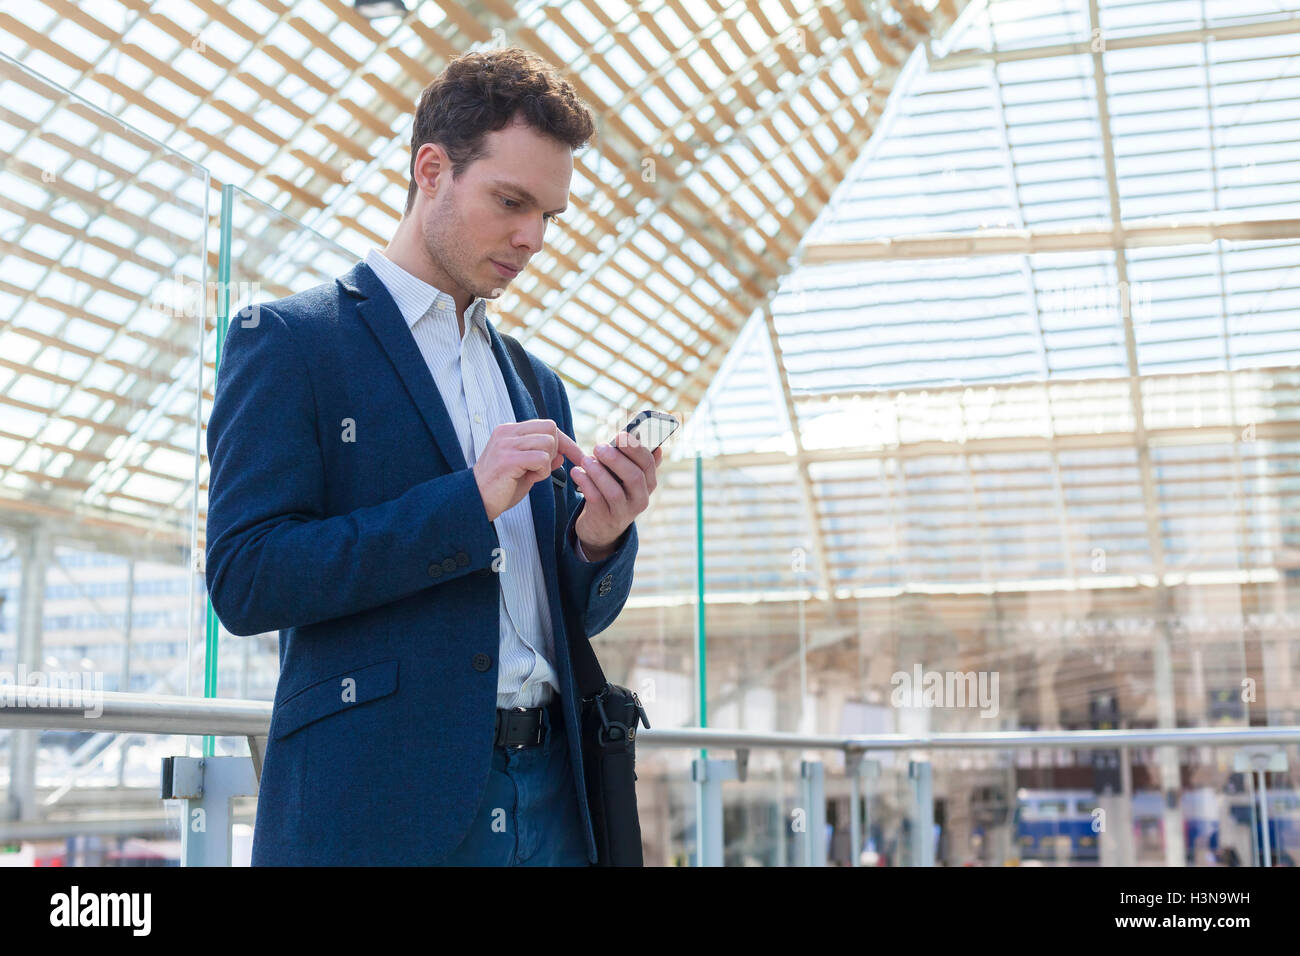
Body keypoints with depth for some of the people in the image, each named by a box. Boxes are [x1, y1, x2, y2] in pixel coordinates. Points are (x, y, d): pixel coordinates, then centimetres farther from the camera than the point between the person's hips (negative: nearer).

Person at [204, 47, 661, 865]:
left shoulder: (537, 384, 16)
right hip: (379, 803, -5)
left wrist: (601, 538, -6)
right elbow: (244, 580, -11)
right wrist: (470, 500, -16)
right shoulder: (288, 340, -1)